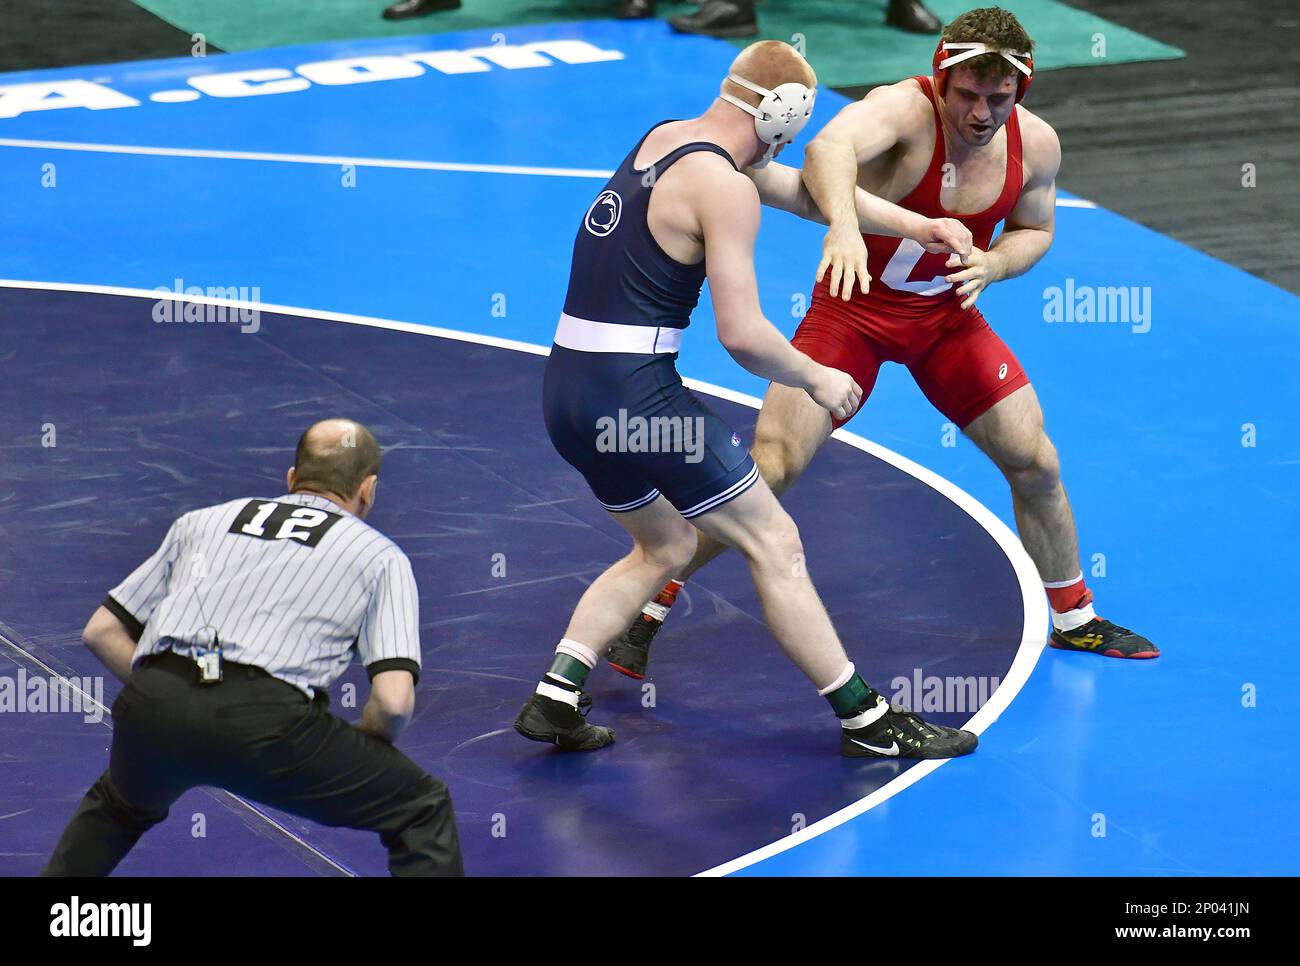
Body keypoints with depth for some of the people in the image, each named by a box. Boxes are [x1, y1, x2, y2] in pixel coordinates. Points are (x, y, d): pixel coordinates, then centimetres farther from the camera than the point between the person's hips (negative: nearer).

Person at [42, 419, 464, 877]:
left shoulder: (202, 522, 29)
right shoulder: (380, 556, 18)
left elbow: (101, 631, 27)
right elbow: (394, 699, 4)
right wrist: (365, 746, 24)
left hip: (151, 705, 4)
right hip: (268, 719, -4)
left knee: (120, 807, 38)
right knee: (424, 812, 14)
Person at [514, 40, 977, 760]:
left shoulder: (661, 139, 14)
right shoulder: (723, 186, -13)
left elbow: (799, 188, 25)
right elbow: (741, 335, -19)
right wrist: (818, 380, 0)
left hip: (567, 388, 9)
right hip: (634, 396, -9)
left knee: (665, 547, 26)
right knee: (776, 544, 2)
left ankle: (554, 699, 17)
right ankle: (867, 722, 7)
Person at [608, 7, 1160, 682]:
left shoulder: (1035, 145, -12)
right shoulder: (905, 110, -30)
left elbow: (1034, 231, 7)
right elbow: (829, 146, -52)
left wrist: (994, 265, -16)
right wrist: (843, 226, -71)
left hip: (948, 311, 5)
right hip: (854, 305, -5)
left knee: (1036, 463, 5)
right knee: (771, 468, -12)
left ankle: (1074, 619, 28)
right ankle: (651, 607, 1)